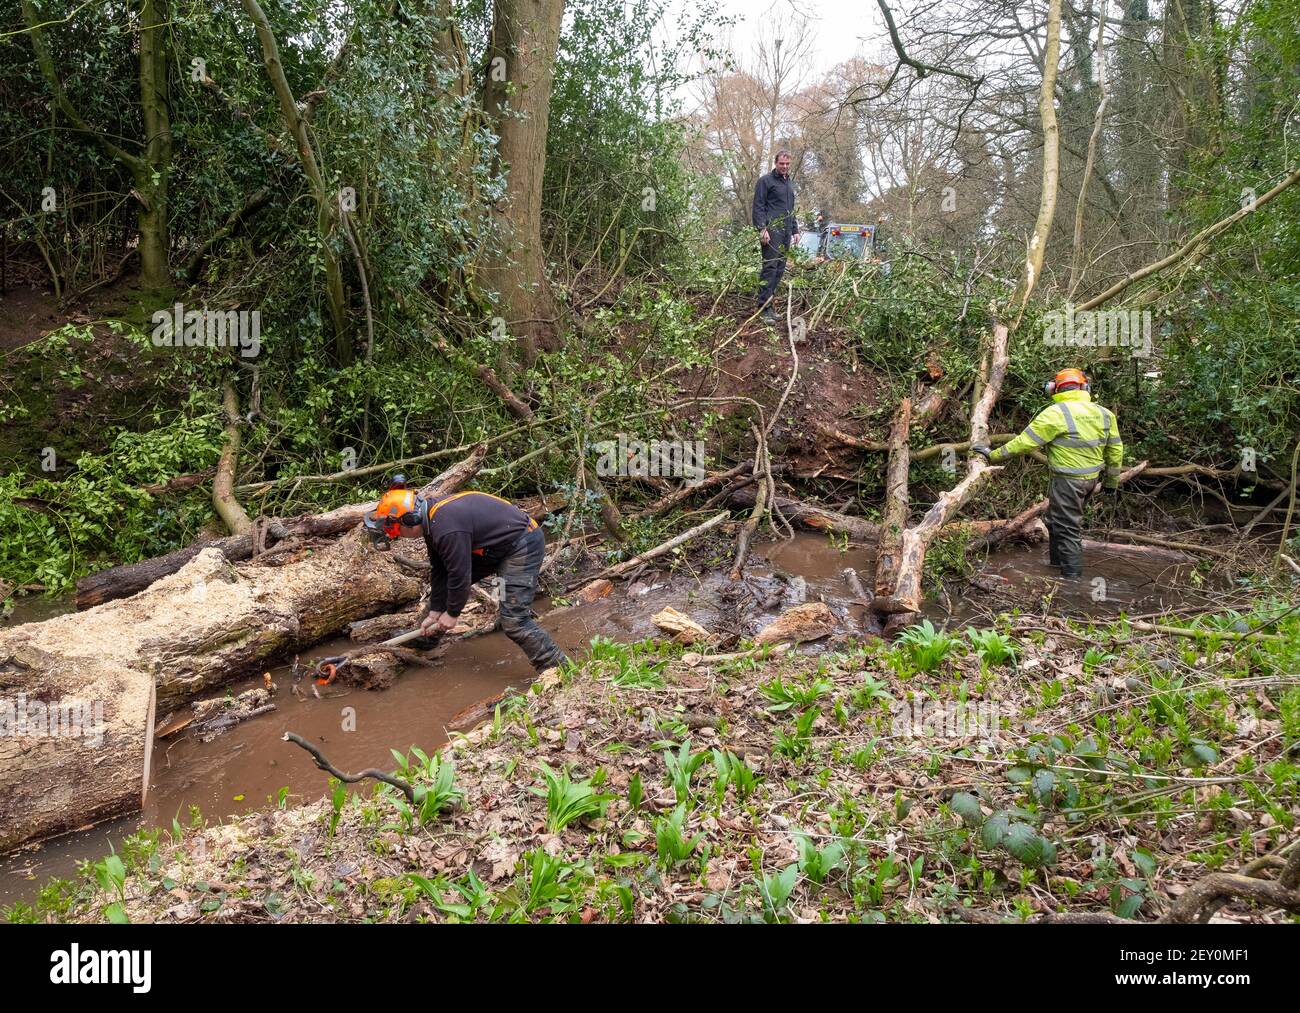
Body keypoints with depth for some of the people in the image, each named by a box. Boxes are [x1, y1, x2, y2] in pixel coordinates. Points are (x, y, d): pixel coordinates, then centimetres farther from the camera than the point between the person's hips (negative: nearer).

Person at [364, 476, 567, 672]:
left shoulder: (447, 529, -31)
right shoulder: (432, 518, 1)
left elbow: (459, 575, -23)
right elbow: (439, 571, 8)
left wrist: (452, 613, -7)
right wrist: (434, 612, 9)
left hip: (523, 545, -11)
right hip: (494, 546, 11)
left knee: (513, 620, -18)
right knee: (439, 581, 16)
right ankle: (424, 636, 34)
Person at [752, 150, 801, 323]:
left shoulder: (789, 184, 23)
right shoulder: (765, 181, -1)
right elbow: (758, 206, -8)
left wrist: (795, 230, 22)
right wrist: (762, 229, -18)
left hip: (786, 233, 8)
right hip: (772, 231, -8)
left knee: (780, 269, 4)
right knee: (770, 268, -14)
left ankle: (769, 303, 8)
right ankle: (764, 308, -15)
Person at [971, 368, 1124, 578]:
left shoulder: (1055, 414, -15)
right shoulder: (1104, 414, 4)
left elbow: (1024, 442, -14)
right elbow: (1116, 450, 10)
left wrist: (993, 455, -5)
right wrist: (1112, 482, 21)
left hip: (1068, 480, -7)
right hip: (1092, 479, 7)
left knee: (1067, 528, 1)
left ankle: (1072, 576, 2)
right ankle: (1056, 560, 36)